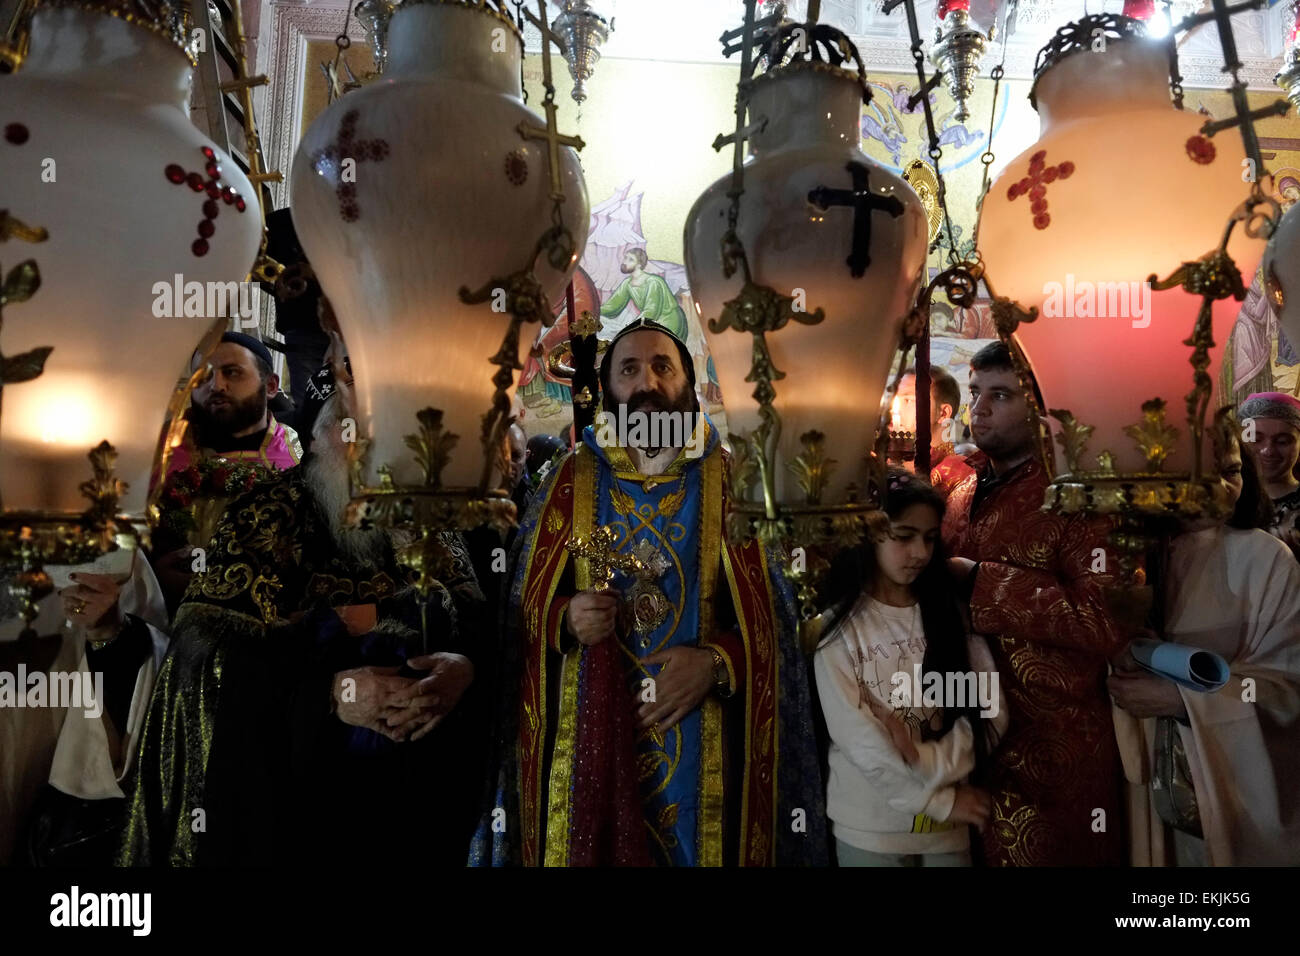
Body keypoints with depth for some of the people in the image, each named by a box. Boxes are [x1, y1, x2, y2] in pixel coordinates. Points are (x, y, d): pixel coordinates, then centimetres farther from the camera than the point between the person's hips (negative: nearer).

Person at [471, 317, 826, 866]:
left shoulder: (729, 481, 0)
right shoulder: (571, 480, 3)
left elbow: (774, 619, -2)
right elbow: (523, 605, 5)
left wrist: (717, 664, -17)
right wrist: (566, 618, -14)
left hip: (700, 738, 0)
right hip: (586, 728, 1)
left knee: (693, 844, 11)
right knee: (584, 847, 9)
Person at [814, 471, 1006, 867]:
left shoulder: (952, 615, 3)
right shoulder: (838, 629, -11)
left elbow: (991, 712, -3)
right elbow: (859, 741, -13)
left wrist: (929, 763, -17)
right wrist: (942, 801, -11)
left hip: (948, 827, 3)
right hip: (868, 827, -3)